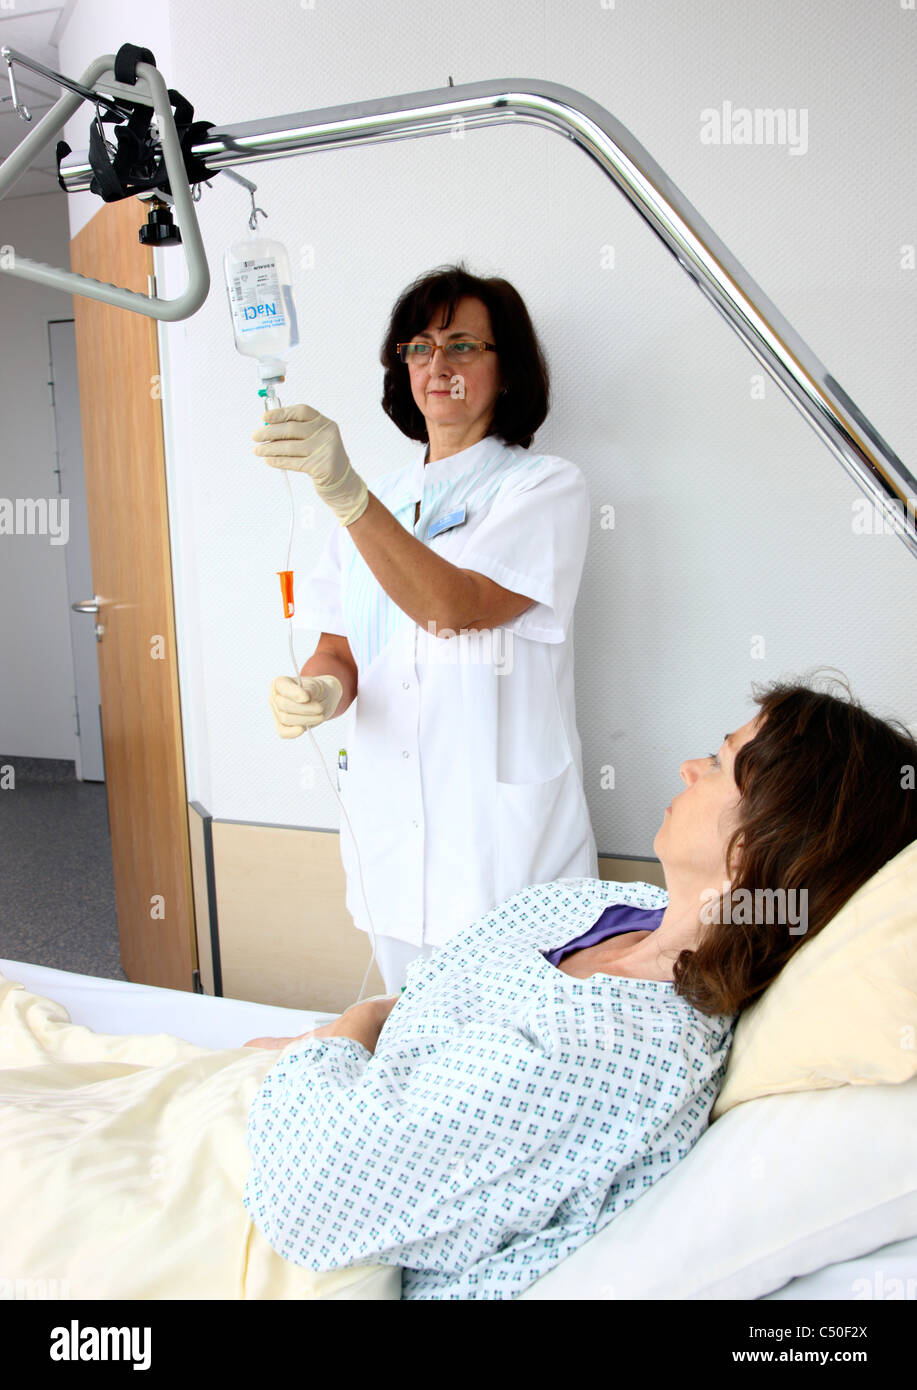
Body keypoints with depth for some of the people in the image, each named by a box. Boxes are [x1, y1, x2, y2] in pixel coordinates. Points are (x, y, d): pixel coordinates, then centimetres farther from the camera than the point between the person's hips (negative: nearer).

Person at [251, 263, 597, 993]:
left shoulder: (548, 486, -3)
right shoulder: (378, 503, 14)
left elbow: (456, 607, -20)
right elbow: (339, 648, 13)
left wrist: (345, 491, -33)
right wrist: (319, 689, -11)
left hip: (504, 845, -5)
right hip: (392, 843, 5)